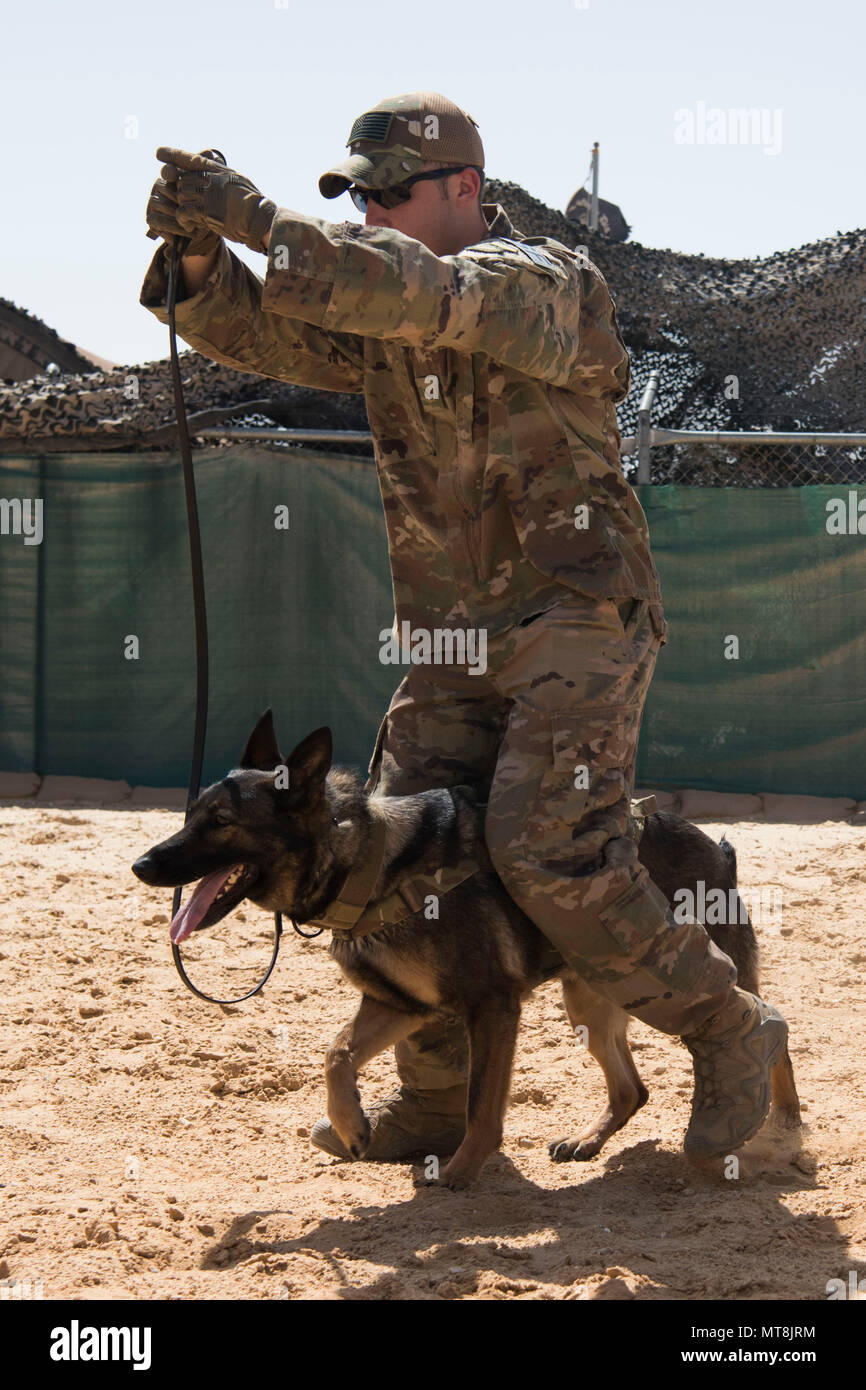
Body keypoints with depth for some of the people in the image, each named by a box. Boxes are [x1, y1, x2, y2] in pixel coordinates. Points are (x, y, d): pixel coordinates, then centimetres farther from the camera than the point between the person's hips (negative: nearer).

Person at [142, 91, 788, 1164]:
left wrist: (252, 217, -34)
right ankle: (437, 1104, 15)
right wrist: (203, 261, -19)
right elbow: (259, 331, 4)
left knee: (551, 855, -18)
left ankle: (728, 1034, -2)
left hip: (573, 622, -8)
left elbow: (424, 294, -31)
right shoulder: (376, 316, 12)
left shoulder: (538, 283, -12)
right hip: (452, 638, 8)